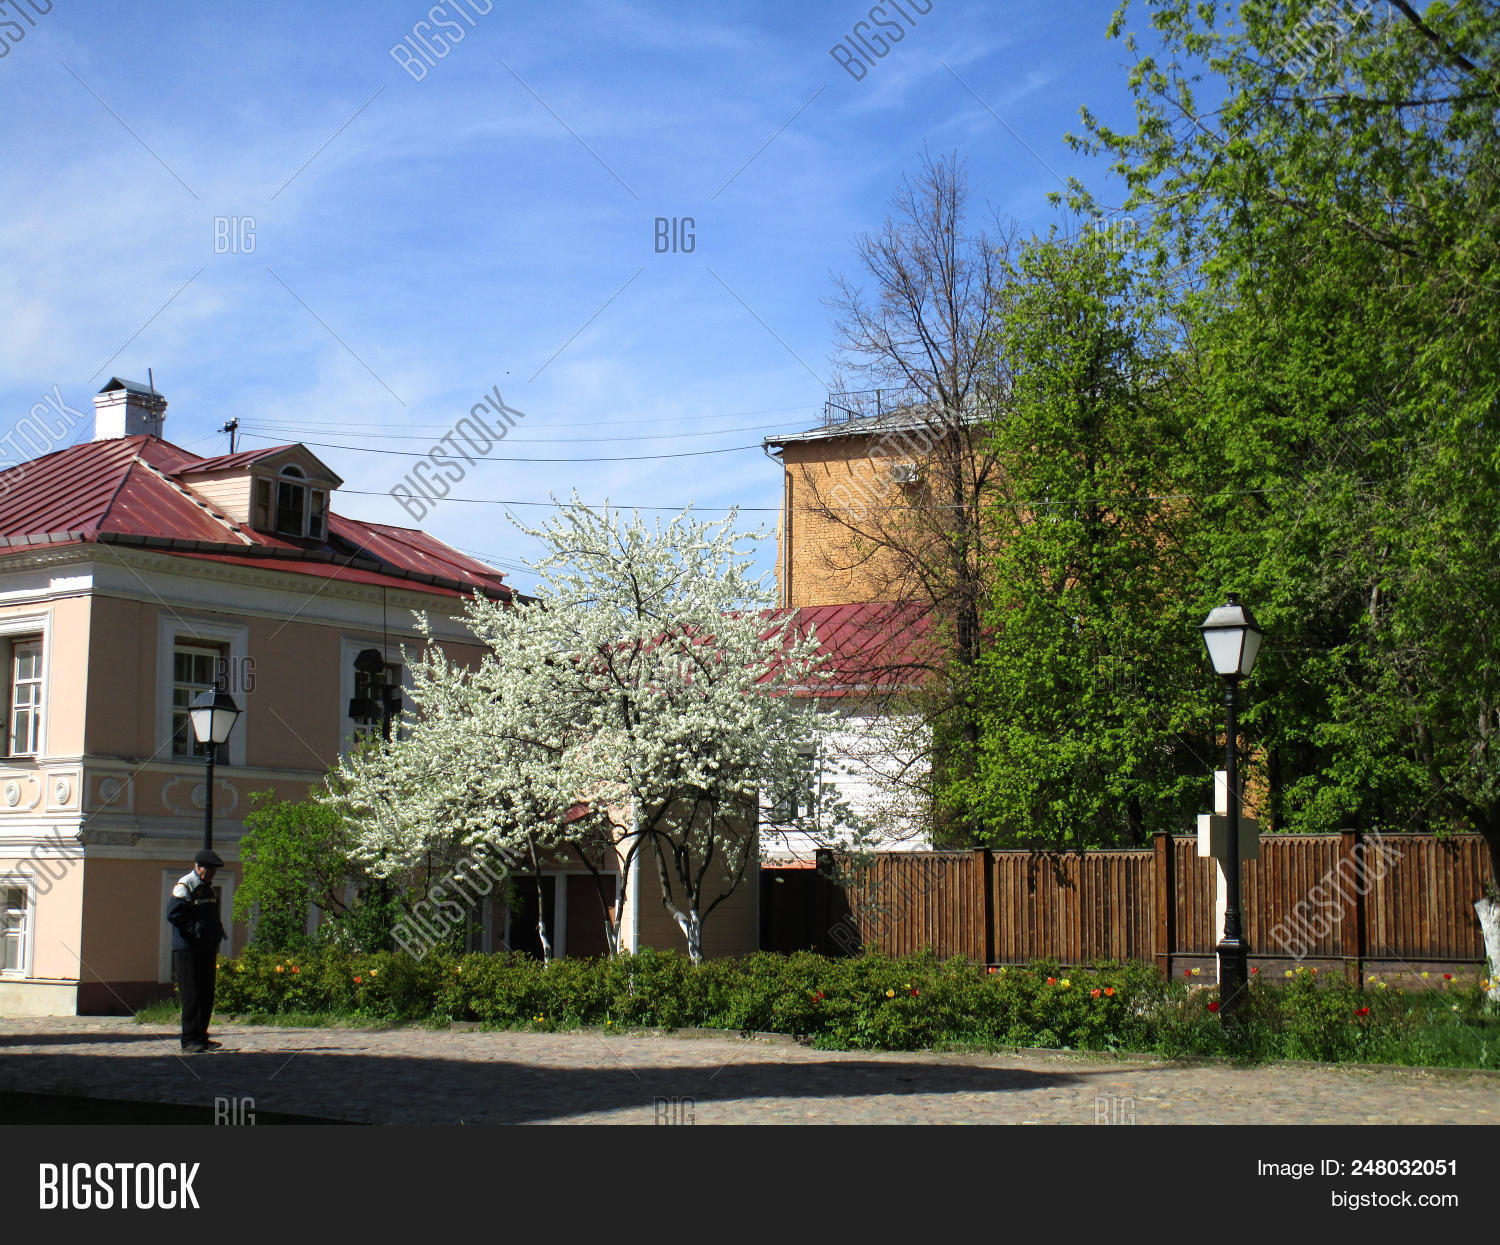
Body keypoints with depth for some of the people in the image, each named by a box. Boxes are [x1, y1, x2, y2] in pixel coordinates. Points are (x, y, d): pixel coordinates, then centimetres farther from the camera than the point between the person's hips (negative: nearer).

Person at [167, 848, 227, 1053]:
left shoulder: (208, 888, 17)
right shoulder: (184, 886, -9)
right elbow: (173, 915, -18)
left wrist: (217, 933, 10)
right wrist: (195, 931, -20)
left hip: (207, 949, 8)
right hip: (187, 949, -8)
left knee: (207, 995, 8)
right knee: (192, 996, -8)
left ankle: (201, 1038, 15)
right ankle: (190, 1040, -4)